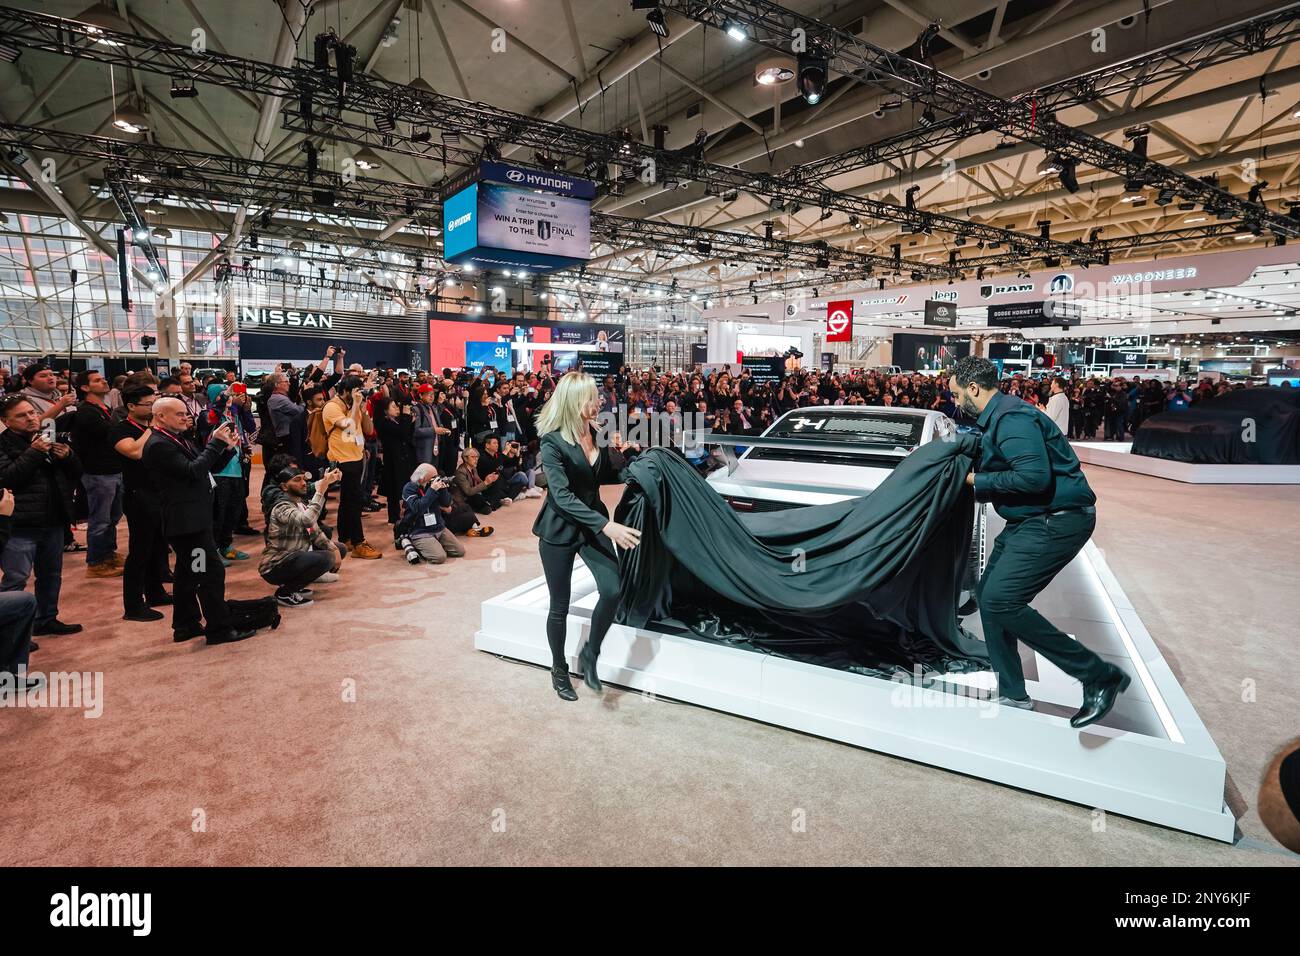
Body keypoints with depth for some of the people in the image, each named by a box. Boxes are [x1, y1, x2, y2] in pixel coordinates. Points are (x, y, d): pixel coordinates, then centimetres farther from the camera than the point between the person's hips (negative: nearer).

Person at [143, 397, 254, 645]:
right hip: (187, 520, -10)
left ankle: (185, 625, 27)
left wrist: (227, 448, 0)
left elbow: (208, 467, 16)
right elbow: (193, 471, -23)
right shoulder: (158, 445, -15)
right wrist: (216, 442, -18)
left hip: (193, 518, 10)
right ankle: (219, 629, -3)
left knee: (189, 573, 16)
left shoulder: (180, 440, 15)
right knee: (212, 572, -9)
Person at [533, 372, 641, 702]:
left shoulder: (596, 434, 0)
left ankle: (589, 655, 13)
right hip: (560, 529, -5)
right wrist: (606, 525, -33)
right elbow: (562, 496, -26)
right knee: (560, 605, 7)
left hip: (593, 523, 5)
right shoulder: (552, 442, -18)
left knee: (613, 590, -12)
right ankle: (559, 669, 30)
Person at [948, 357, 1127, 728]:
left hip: (1056, 520, -11)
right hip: (1030, 520, 11)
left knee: (1000, 600, -18)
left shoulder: (1011, 418, -19)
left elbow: (1035, 475, -29)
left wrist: (980, 481, -16)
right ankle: (1012, 692, 20)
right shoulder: (995, 418, 14)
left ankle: (1100, 676, -5)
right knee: (988, 594, 10)